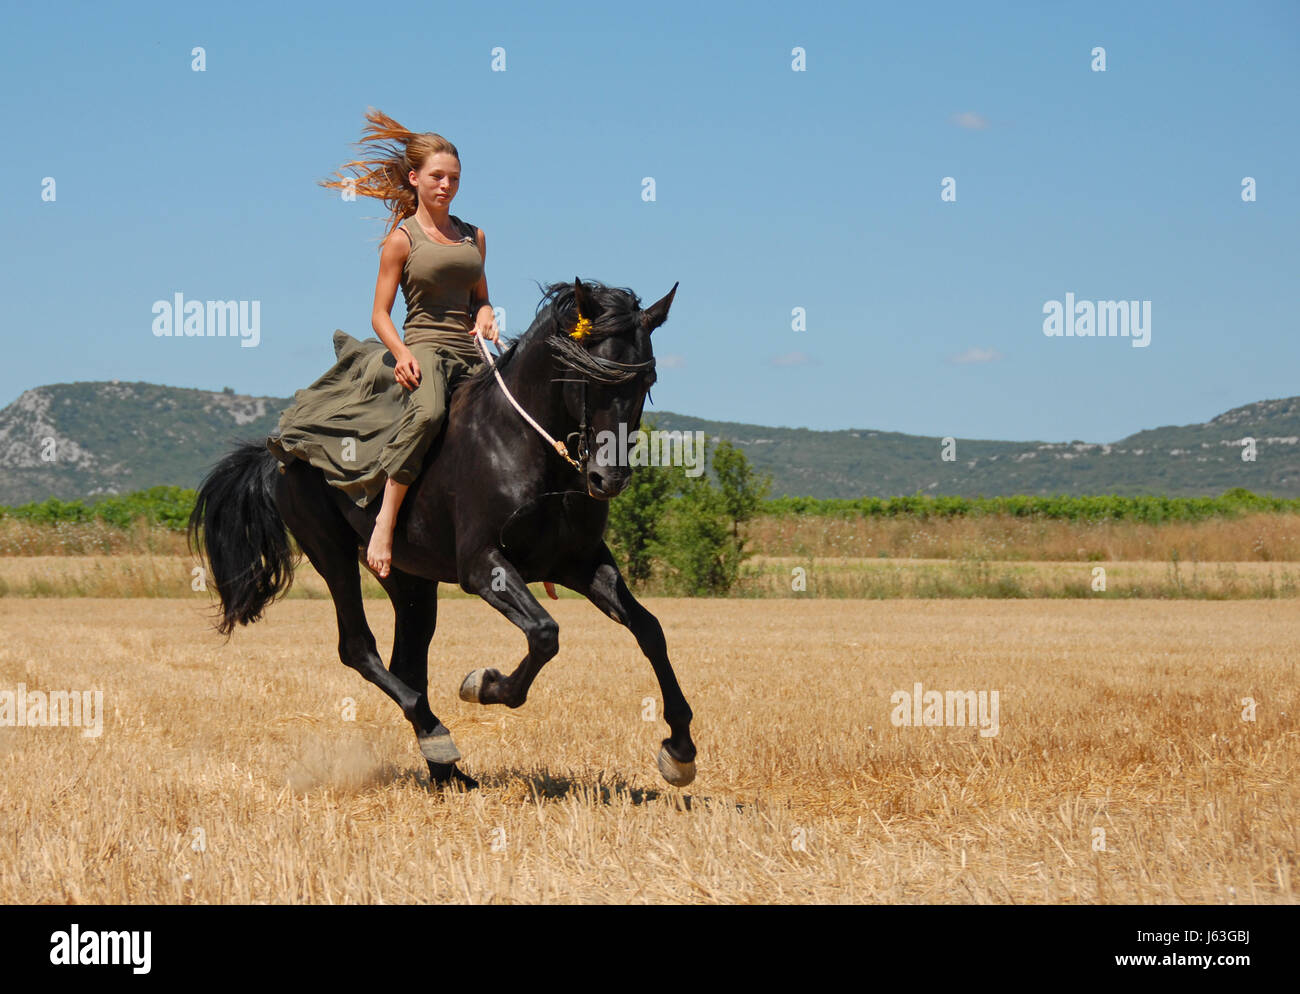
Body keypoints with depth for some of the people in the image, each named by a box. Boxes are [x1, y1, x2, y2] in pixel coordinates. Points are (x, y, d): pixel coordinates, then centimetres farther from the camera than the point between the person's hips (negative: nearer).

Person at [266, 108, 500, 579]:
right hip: (422, 348, -6)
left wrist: (485, 316, 3)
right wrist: (403, 354, -18)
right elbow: (380, 314, 0)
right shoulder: (402, 239, 2)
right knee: (426, 412, -38)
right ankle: (385, 524, -37)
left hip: (470, 353, 6)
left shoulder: (473, 236, 17)